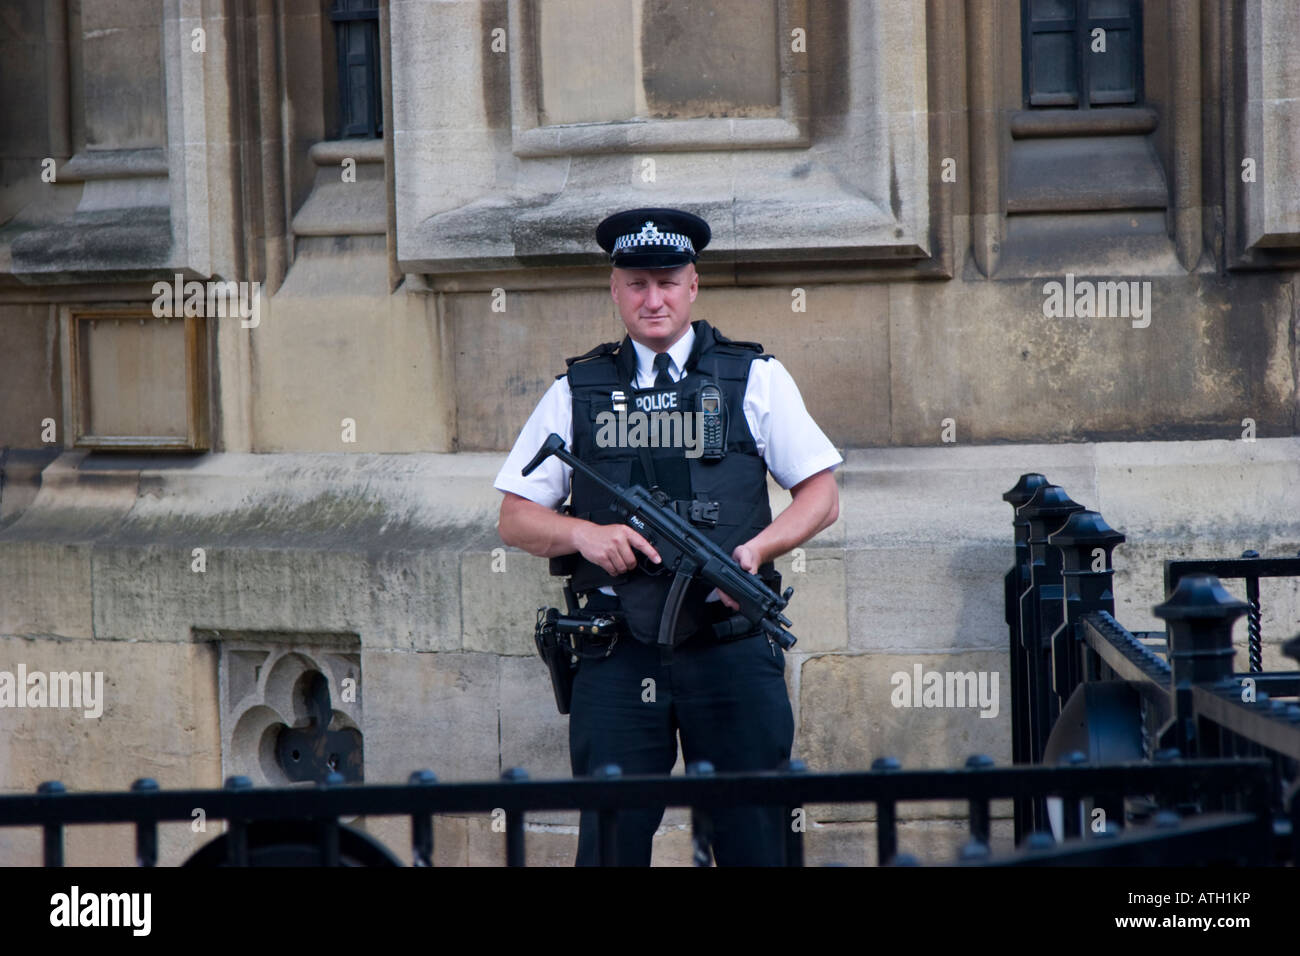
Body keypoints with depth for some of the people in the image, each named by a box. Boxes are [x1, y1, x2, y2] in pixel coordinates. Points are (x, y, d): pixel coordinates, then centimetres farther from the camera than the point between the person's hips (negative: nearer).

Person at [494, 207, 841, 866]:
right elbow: (515, 520, 12)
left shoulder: (755, 379, 9)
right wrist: (586, 534, -8)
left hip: (732, 648, 0)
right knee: (609, 841, -2)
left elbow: (820, 495, 8)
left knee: (751, 842, 0)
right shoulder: (577, 391, 11)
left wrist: (756, 550, -10)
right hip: (618, 656, 1)